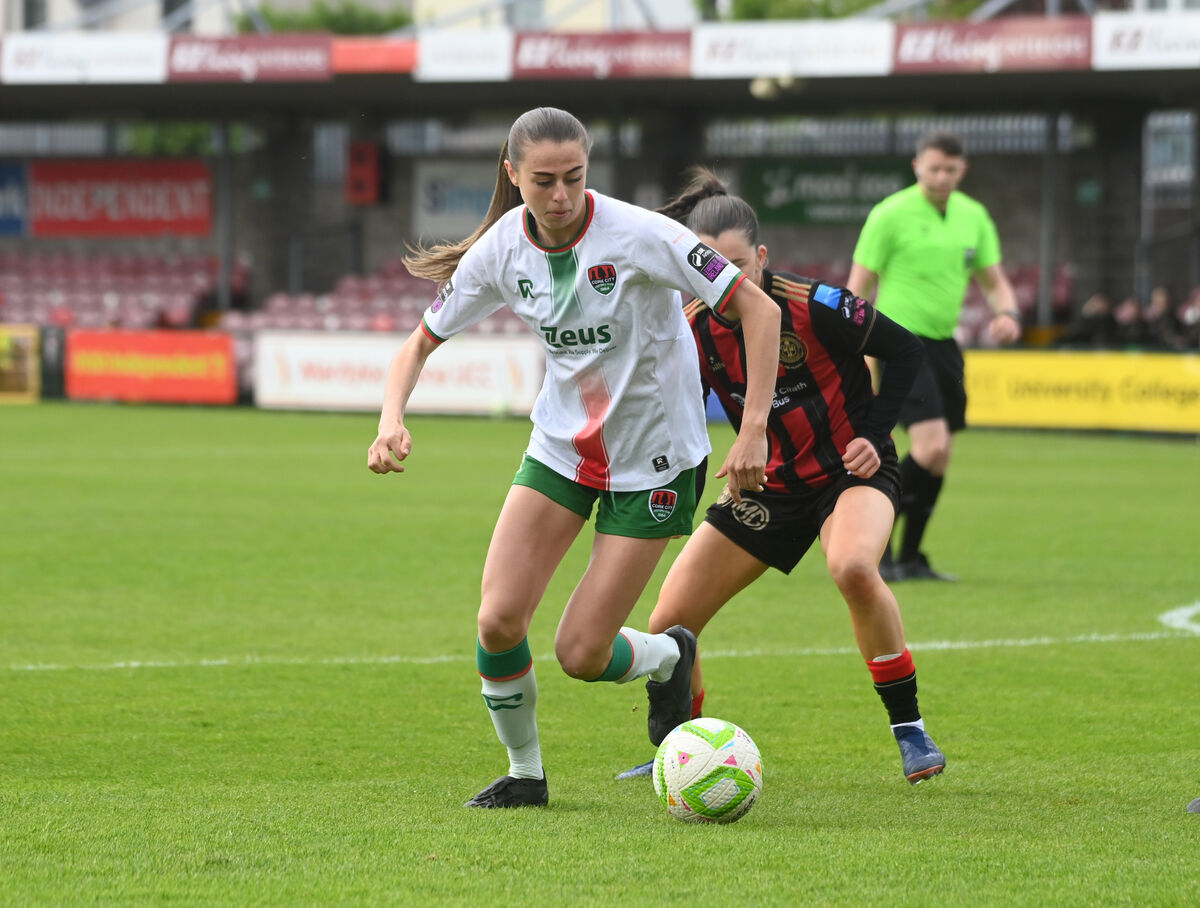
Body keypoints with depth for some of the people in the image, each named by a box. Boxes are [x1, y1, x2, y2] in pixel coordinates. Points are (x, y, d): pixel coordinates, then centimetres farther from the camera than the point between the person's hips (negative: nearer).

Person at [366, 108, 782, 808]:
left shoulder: (636, 235, -23)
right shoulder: (502, 250, -9)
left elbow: (760, 310, -21)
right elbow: (421, 343, 3)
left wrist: (754, 429, -27)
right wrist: (393, 419, -16)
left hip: (654, 458, -4)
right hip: (562, 447, 4)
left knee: (582, 656, -7)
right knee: (498, 622, -11)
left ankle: (669, 655, 28)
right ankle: (525, 772, 14)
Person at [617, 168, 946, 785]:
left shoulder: (813, 309, -22)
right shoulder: (692, 334, -9)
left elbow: (905, 351, -8)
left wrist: (874, 433, -15)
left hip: (851, 471, -5)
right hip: (771, 482, 5)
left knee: (853, 566, -39)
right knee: (668, 624, -2)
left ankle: (909, 729, -22)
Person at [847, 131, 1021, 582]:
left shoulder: (973, 216, 10)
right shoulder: (890, 214, -7)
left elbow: (994, 281, 16)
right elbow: (858, 287, -5)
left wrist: (1008, 314, -8)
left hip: (943, 343, 7)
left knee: (938, 459, 7)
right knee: (931, 445, -19)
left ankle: (910, 559, 18)